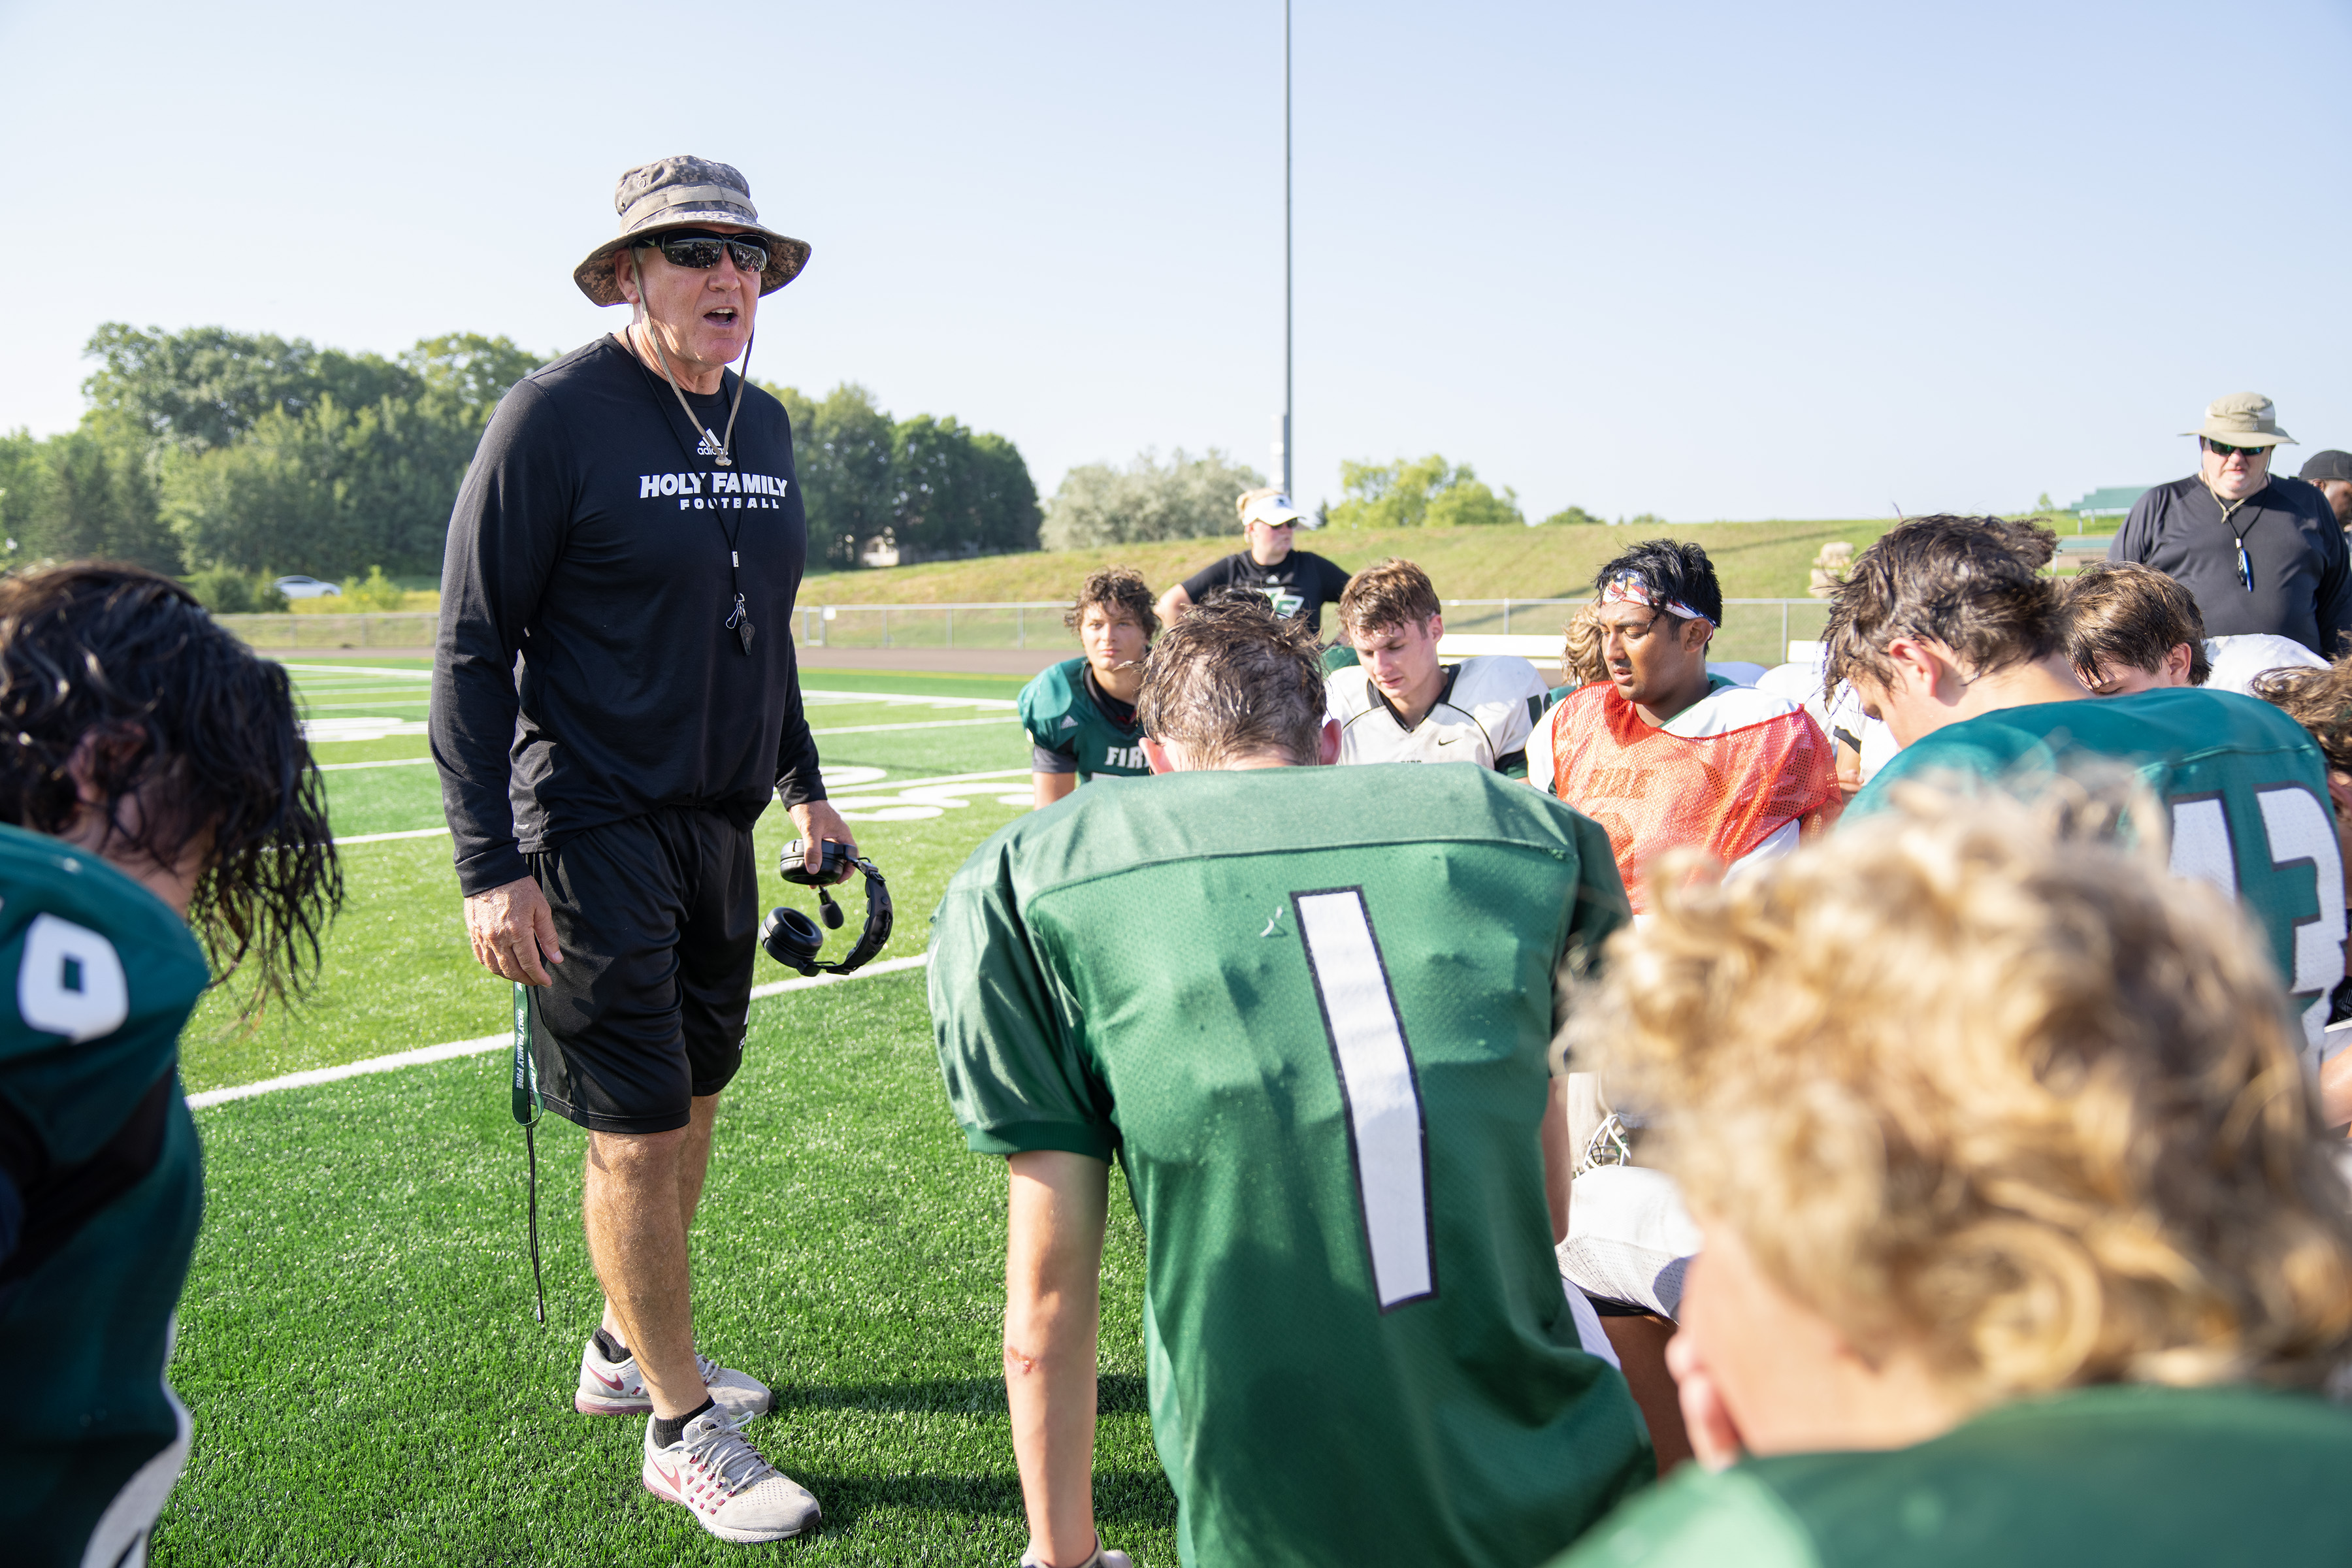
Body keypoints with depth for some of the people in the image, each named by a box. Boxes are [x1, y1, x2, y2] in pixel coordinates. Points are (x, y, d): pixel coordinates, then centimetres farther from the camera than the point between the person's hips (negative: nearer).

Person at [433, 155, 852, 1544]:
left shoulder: (764, 425, 10)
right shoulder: (557, 414, -11)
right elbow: (472, 645, -12)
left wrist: (806, 788, 18)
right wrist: (491, 865, -16)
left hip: (721, 823, 7)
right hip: (596, 825, -7)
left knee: (694, 1096, 15)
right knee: (639, 1126, -1)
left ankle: (630, 1352, 35)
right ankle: (682, 1430, 15)